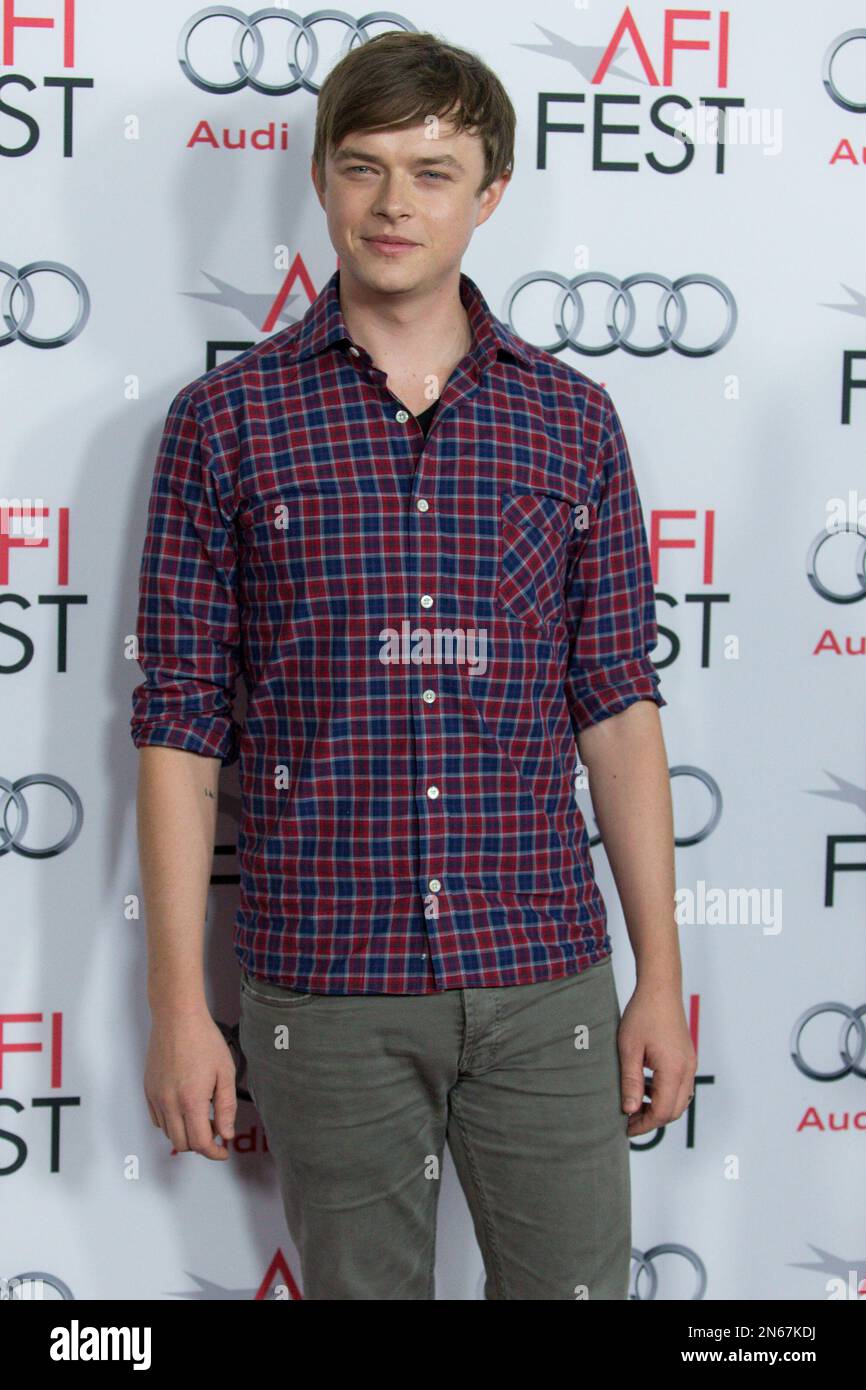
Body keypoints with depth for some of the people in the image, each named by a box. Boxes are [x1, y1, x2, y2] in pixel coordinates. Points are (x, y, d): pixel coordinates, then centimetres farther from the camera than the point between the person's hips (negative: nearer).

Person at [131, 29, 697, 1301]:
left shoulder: (572, 419, 4)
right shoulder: (227, 421, -1)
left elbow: (616, 705, 6)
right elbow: (181, 728, -1)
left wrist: (661, 976, 3)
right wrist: (179, 1008, -4)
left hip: (546, 978, 2)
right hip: (326, 990, -1)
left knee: (578, 1283, 10)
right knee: (363, 1287, 13)